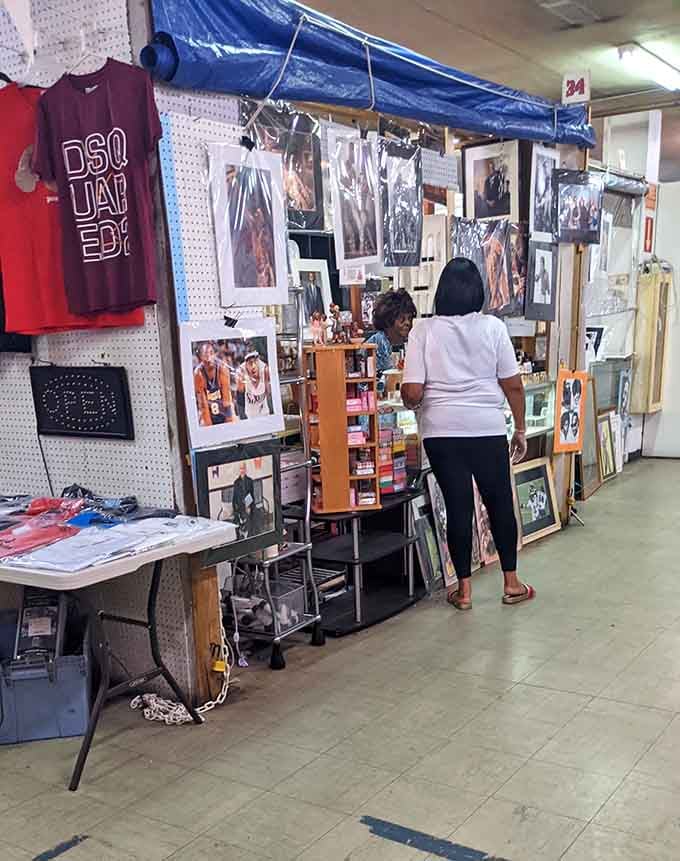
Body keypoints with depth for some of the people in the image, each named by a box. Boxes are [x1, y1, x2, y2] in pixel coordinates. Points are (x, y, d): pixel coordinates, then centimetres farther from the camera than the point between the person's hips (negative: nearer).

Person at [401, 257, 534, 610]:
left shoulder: (424, 331, -4)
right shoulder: (493, 327, -2)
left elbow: (412, 392, -9)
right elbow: (513, 385, -2)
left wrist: (414, 402, 13)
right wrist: (520, 429, 9)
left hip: (442, 433, 0)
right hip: (488, 430, 0)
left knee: (458, 507, 7)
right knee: (500, 503, 13)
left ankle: (464, 590, 15)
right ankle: (511, 583, 23)